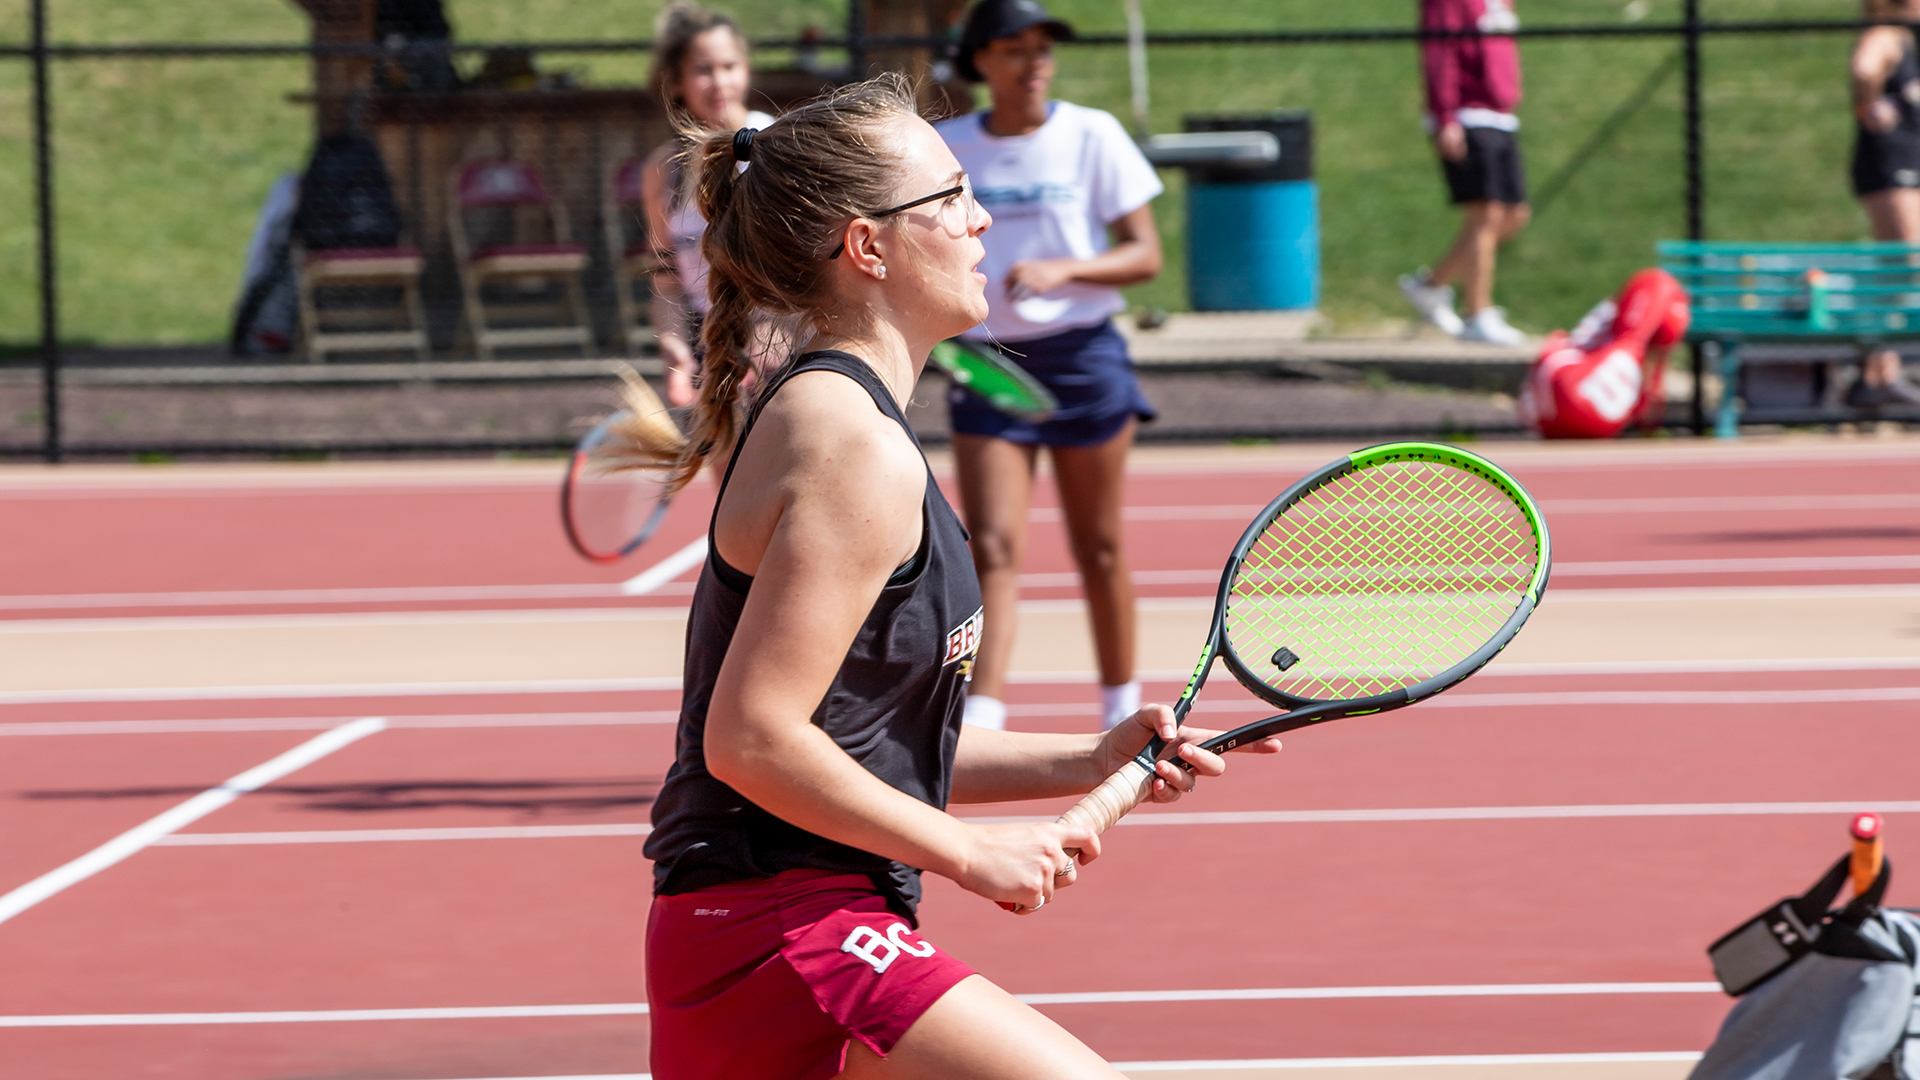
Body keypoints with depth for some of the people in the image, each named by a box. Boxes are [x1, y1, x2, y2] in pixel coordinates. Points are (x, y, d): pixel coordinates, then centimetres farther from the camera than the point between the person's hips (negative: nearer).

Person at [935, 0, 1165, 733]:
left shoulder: (1092, 136, -2)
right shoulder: (943, 149, 4)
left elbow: (1145, 255, -5)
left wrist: (1060, 271, -20)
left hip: (1083, 361, -1)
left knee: (1099, 548, 8)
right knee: (992, 546, -11)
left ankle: (1123, 710, 24)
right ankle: (979, 725, -19)